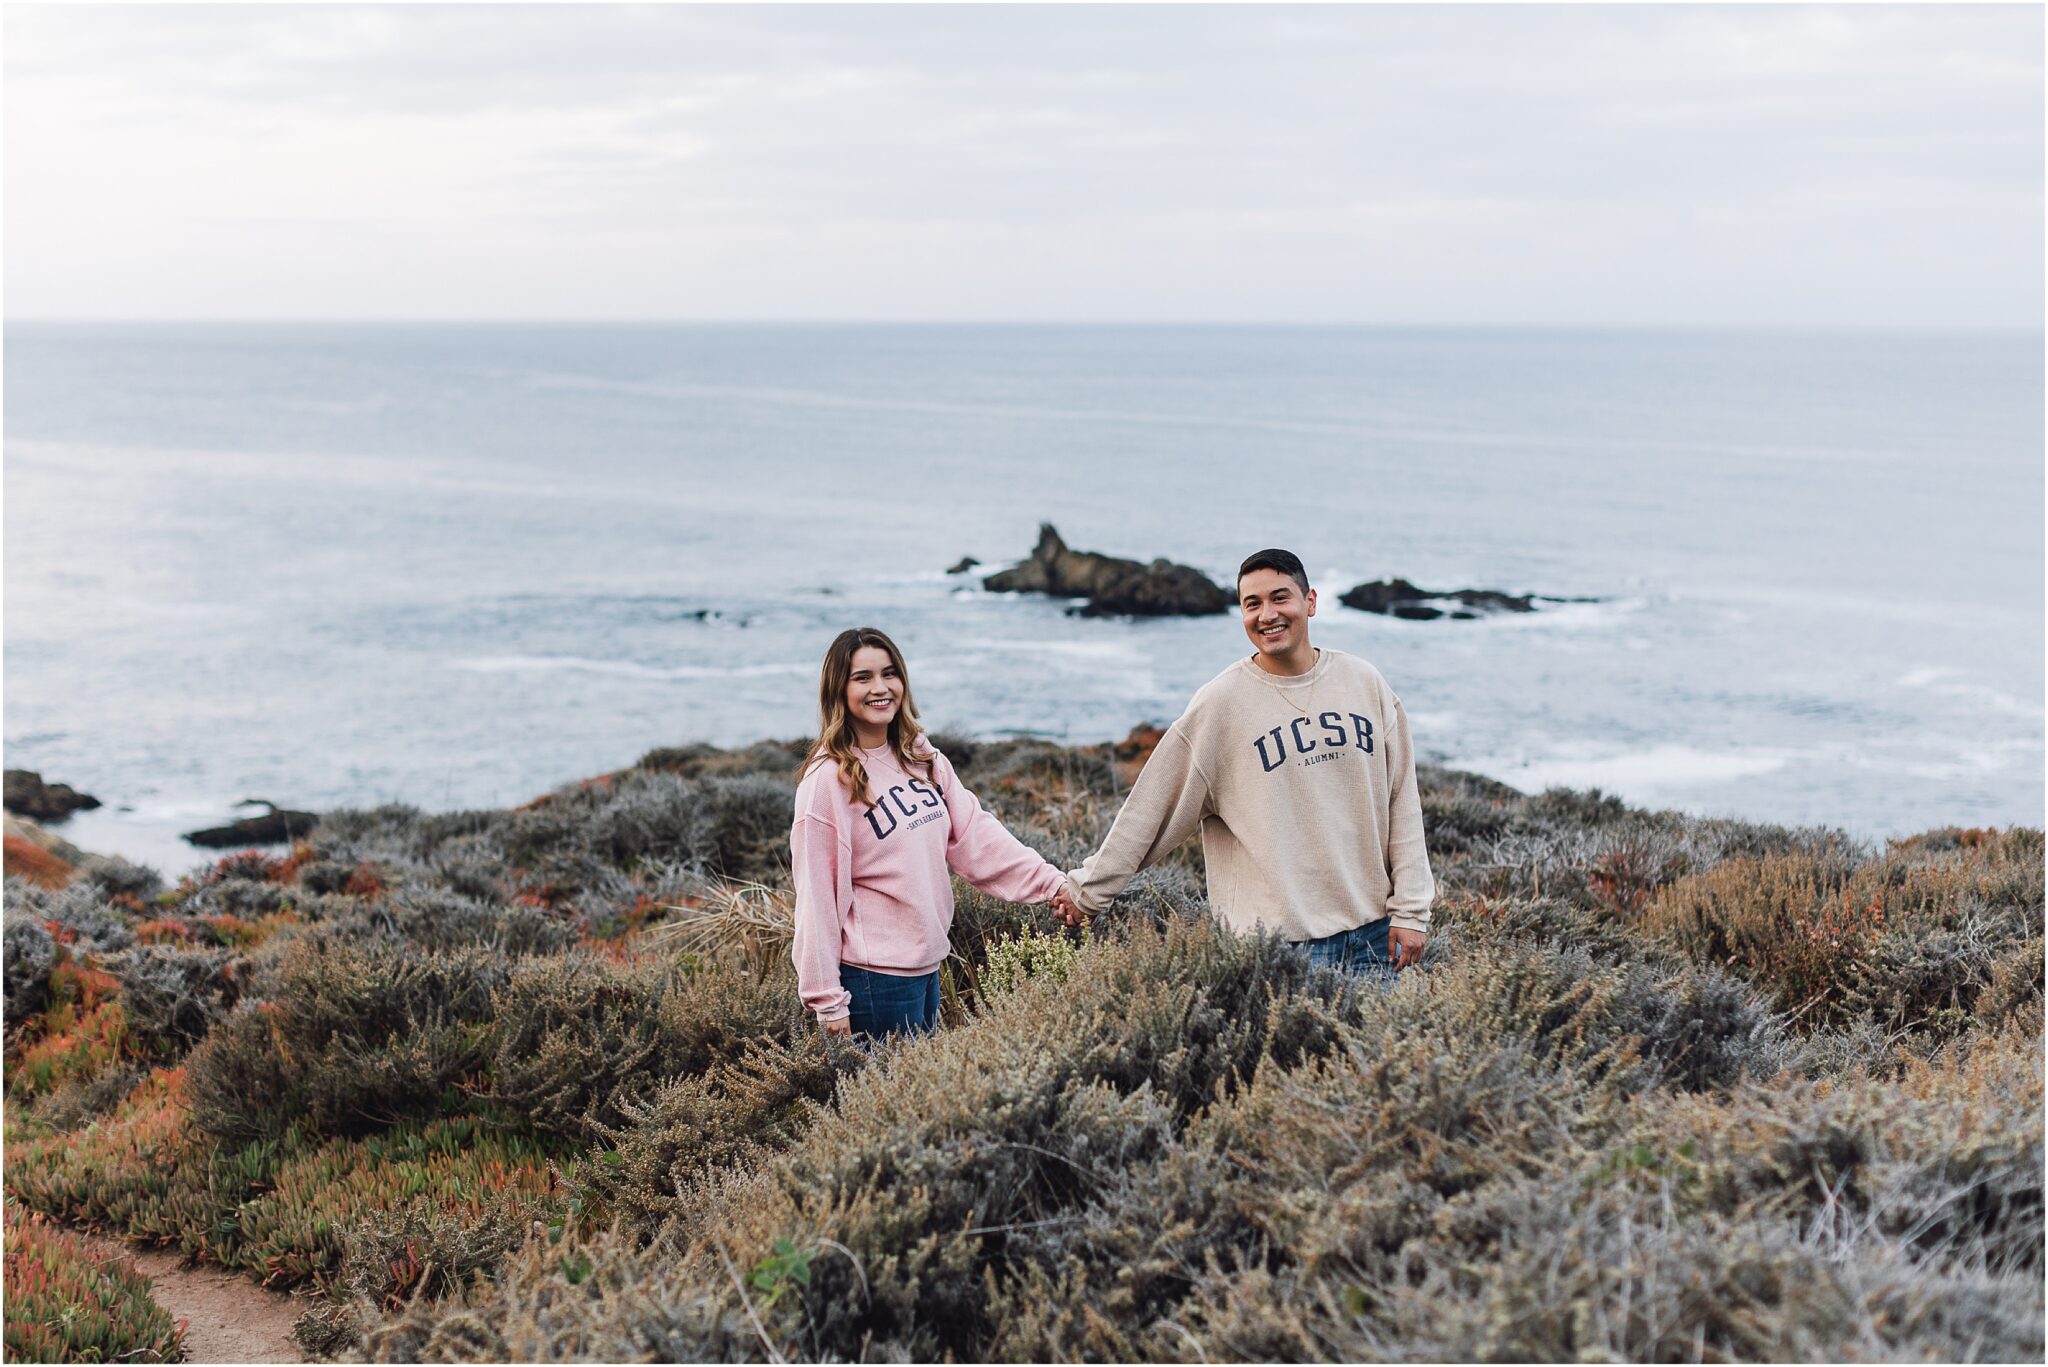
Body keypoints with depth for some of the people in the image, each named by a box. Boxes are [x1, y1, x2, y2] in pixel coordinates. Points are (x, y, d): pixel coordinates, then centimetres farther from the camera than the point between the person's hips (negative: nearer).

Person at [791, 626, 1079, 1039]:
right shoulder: (829, 780, -14)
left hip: (927, 965, 7)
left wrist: (1052, 883, -13)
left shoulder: (924, 760, 8)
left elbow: (975, 835, 1)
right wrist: (829, 1003, -15)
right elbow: (817, 896, -14)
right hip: (874, 976, -7)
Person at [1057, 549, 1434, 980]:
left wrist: (1410, 911, 4)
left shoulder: (1363, 682, 7)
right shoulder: (1219, 703, -4)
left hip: (1373, 929, 3)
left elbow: (1402, 803, 8)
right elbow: (1150, 809, 0)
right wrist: (1088, 891, 0)